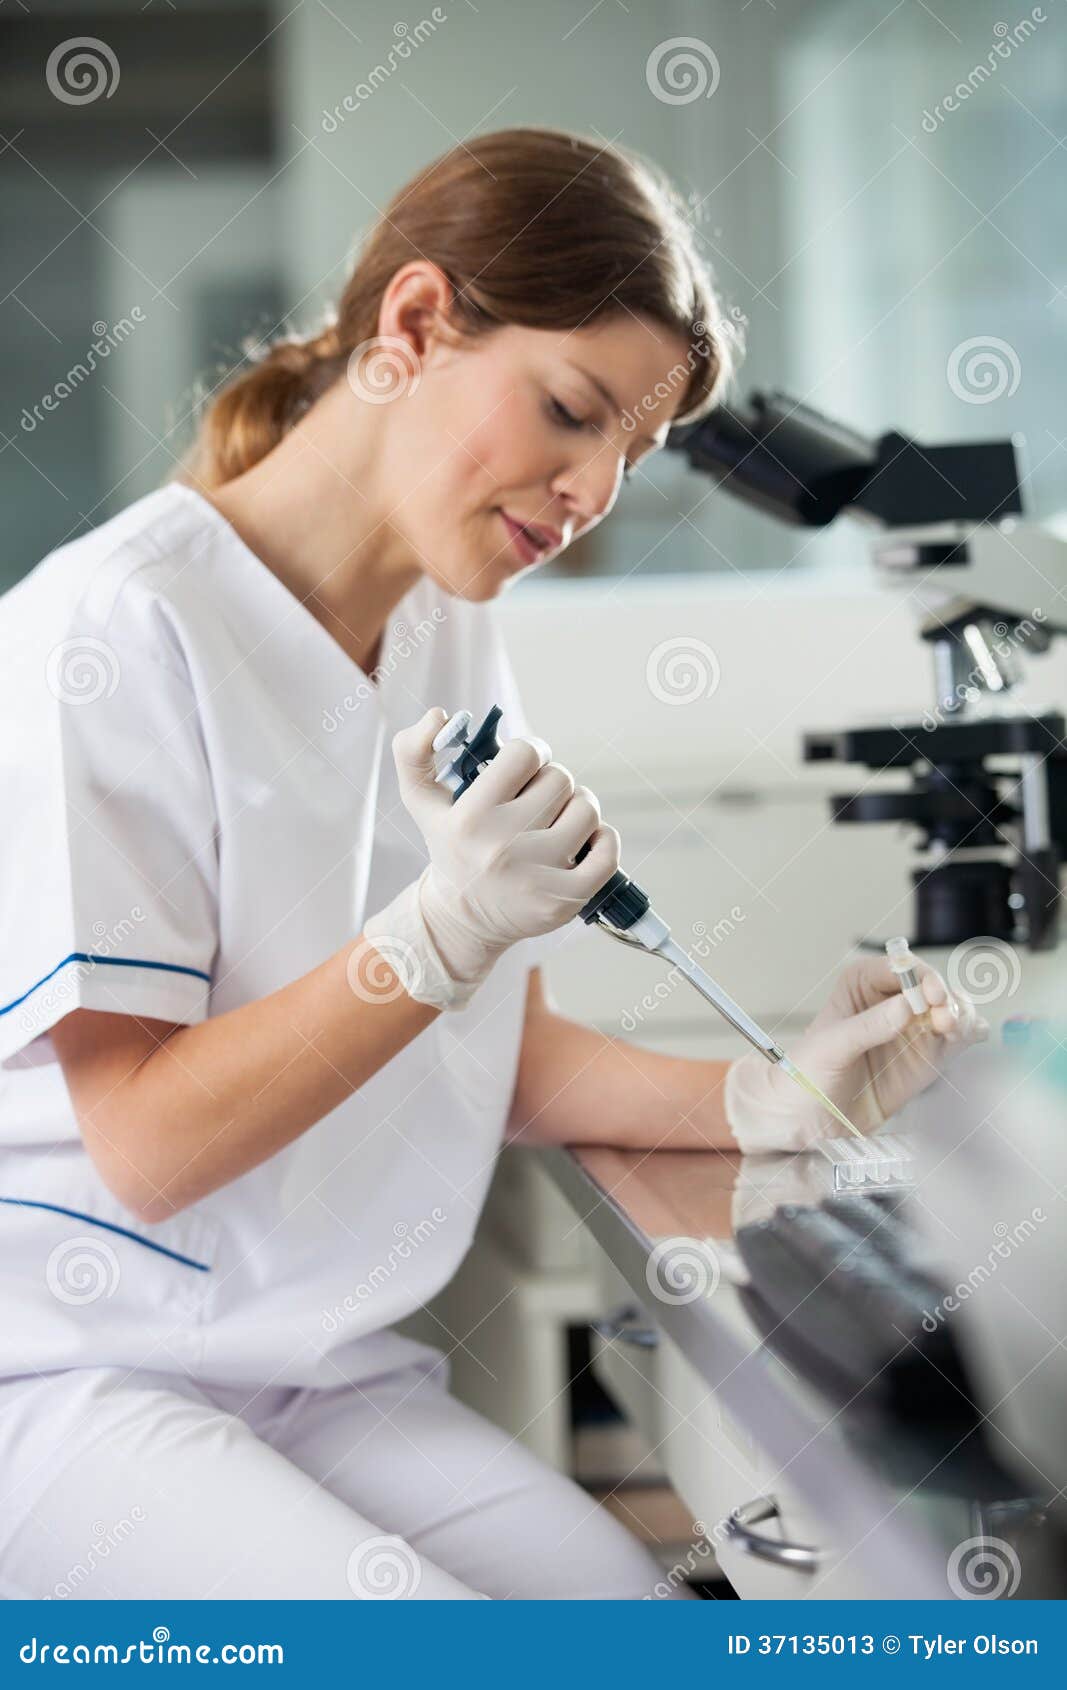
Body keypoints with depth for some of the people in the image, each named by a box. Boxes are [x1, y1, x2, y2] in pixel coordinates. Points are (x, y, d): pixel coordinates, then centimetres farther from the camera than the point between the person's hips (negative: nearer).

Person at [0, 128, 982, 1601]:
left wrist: (773, 1103, -5)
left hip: (328, 1370, 7)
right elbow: (146, 1144, -16)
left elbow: (509, 1064, 12)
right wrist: (442, 935, -26)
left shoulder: (454, 638, 10)